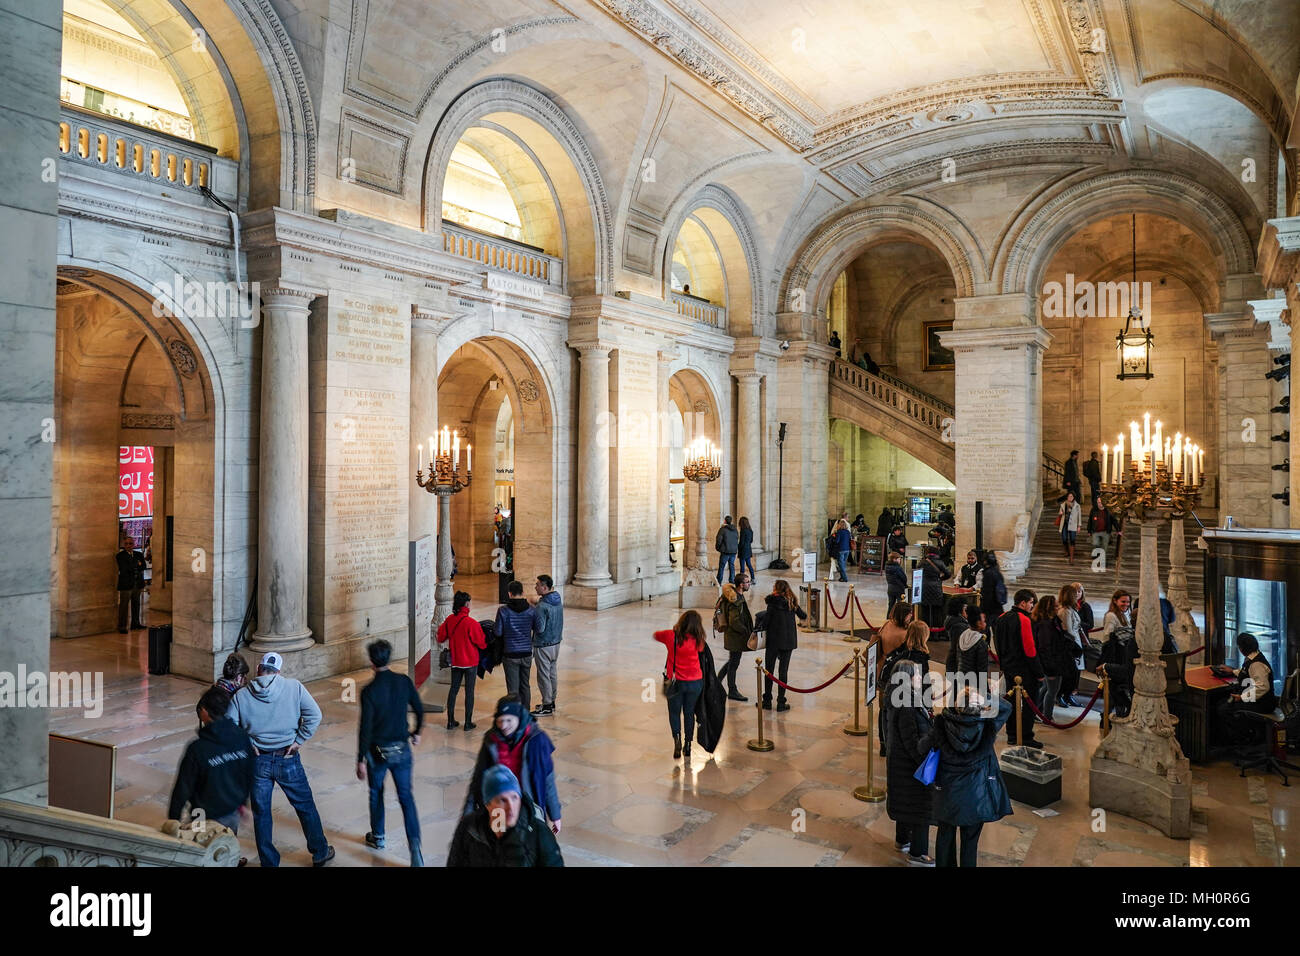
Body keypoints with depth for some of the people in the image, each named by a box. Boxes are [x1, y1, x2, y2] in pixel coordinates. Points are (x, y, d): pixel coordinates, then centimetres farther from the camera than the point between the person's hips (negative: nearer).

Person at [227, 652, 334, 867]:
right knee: (305, 807, 16)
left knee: (261, 814, 17)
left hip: (258, 761, 1)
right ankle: (320, 853, 29)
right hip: (287, 760, 0)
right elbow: (314, 715, -14)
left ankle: (269, 861, 25)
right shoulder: (294, 687, -8)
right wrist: (299, 740, -6)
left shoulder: (241, 696, -5)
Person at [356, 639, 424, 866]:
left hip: (378, 751, -2)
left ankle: (377, 837, 39)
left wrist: (360, 760, -10)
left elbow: (365, 728, -17)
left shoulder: (369, 691, -18)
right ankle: (414, 845, -5)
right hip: (402, 749, 2)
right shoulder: (404, 681, -7)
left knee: (376, 793, 22)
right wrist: (416, 732, 21)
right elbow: (420, 710, 3)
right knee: (406, 797, 7)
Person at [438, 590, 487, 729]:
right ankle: (468, 723, 11)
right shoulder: (471, 623, -21)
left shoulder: (449, 620, -6)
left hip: (455, 661, 5)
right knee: (469, 691, 6)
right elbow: (481, 643, -13)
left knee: (453, 689, 15)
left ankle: (451, 722, 21)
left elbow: (441, 638, 7)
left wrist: (440, 628, 27)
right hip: (470, 661, -5)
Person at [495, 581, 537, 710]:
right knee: (525, 686, 16)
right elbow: (537, 629, 3)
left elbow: (498, 632, -9)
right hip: (527, 653, 3)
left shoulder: (503, 610, -13)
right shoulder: (531, 609, -5)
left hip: (511, 654, -3)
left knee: (513, 688, 4)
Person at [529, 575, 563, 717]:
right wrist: (536, 606, 7)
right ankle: (551, 702, 29)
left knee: (543, 675, 2)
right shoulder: (558, 601, 3)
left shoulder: (542, 606, -24)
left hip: (543, 645, -9)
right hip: (556, 642, 9)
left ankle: (547, 707, 10)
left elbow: (540, 628, -25)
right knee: (553, 673, 18)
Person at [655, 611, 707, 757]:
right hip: (695, 682, 1)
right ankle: (687, 744, 23)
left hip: (675, 681, -1)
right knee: (689, 713, 17)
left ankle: (677, 738, -10)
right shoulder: (697, 640, -11)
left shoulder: (671, 636, -12)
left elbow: (655, 635, 6)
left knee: (674, 713, 13)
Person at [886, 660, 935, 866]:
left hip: (901, 760, 10)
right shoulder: (906, 708, -29)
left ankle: (902, 840, 41)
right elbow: (911, 741, -25)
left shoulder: (904, 700, 1)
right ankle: (917, 854, 14)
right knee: (920, 805, 2)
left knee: (907, 800, 24)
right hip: (911, 764, -10)